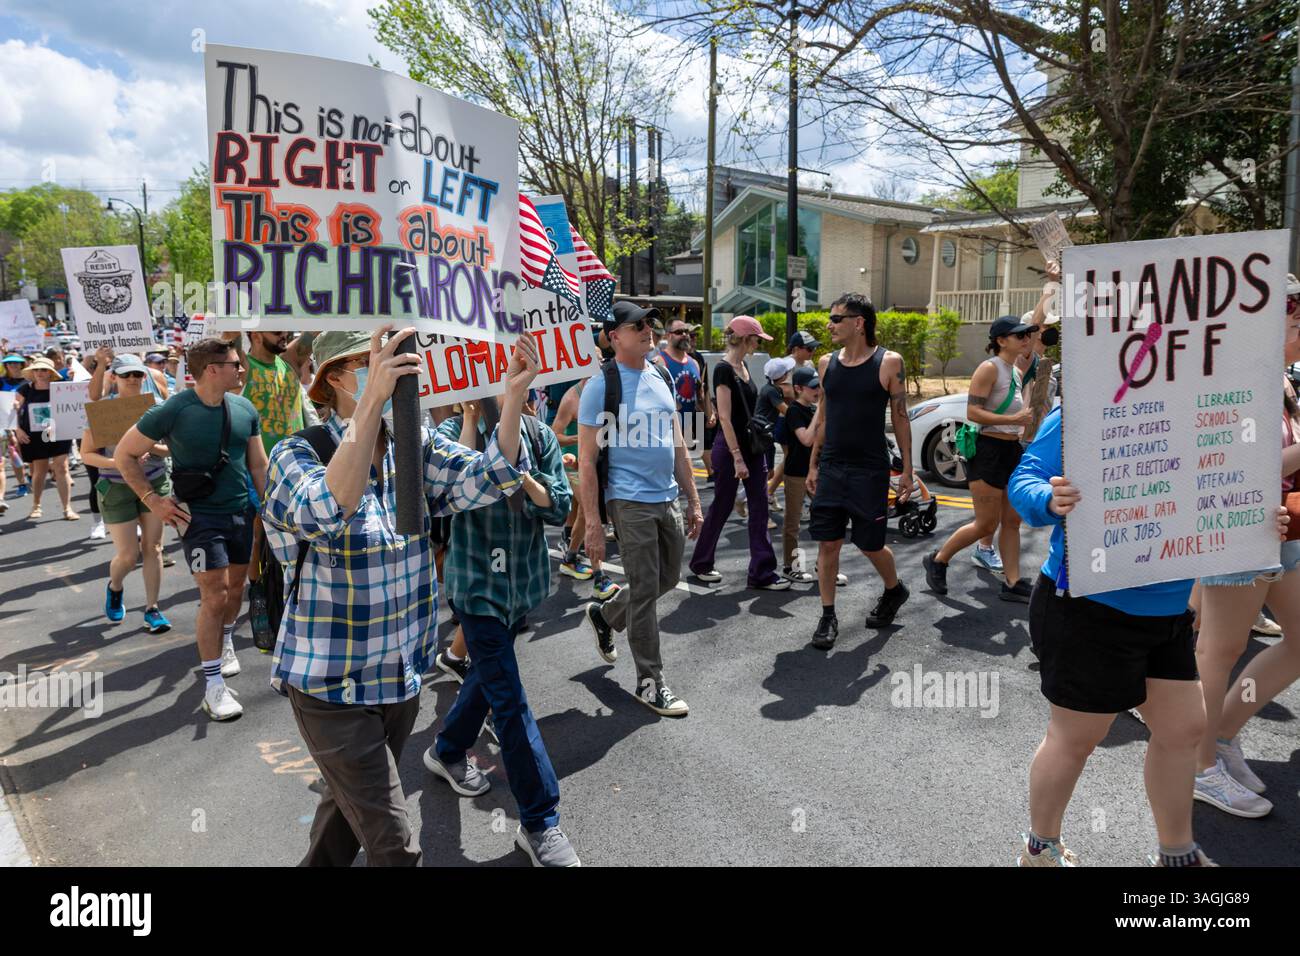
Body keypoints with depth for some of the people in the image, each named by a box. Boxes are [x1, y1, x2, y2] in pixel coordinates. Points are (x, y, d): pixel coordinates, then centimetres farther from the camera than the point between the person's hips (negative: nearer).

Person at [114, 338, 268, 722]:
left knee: (236, 586, 17)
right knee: (214, 596, -8)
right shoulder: (172, 411, -14)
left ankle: (225, 642, 45)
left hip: (241, 513, 5)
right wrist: (153, 499, -9)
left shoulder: (245, 409, 0)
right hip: (200, 516, -5)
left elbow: (258, 464, 9)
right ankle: (214, 686, 1)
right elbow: (124, 455, -4)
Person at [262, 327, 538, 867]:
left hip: (402, 675, 5)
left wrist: (513, 395, -30)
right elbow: (330, 510, -38)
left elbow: (487, 478, -16)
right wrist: (373, 402, -47)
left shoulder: (416, 446, -2)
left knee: (351, 804, 26)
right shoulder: (298, 454, -17)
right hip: (331, 684, -5)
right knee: (393, 846, -1)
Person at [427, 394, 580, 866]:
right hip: (478, 584, -5)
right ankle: (539, 823, 6)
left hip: (524, 580, 5)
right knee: (509, 698, -4)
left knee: (488, 674, 23)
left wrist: (521, 474, -23)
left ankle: (446, 750, 50)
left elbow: (560, 508, -6)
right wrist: (471, 419, -23)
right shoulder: (454, 429, -8)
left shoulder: (540, 435, -1)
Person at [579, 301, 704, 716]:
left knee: (667, 578, 18)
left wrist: (693, 502, 15)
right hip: (631, 501, -7)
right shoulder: (601, 385, -10)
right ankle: (650, 682, 15)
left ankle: (604, 615, 42)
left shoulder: (659, 380, 12)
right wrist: (593, 524, -15)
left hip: (668, 499, 7)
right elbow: (586, 460, -11)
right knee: (645, 591, -1)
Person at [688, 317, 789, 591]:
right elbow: (725, 417, -20)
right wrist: (737, 457, -21)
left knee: (760, 509, 5)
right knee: (721, 507, 5)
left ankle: (761, 573, 9)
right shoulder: (724, 369, -15)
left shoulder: (743, 367, 11)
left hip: (752, 447, 8)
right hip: (730, 450, -8)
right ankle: (701, 563, 24)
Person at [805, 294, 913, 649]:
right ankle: (828, 616, 15)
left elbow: (900, 417, -2)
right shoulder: (827, 363, 6)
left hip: (869, 471, -3)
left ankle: (894, 590, 37)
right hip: (830, 469, 3)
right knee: (827, 543, 2)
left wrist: (906, 470, -3)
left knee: (870, 545, 7)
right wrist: (813, 466, 11)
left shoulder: (888, 362, -6)